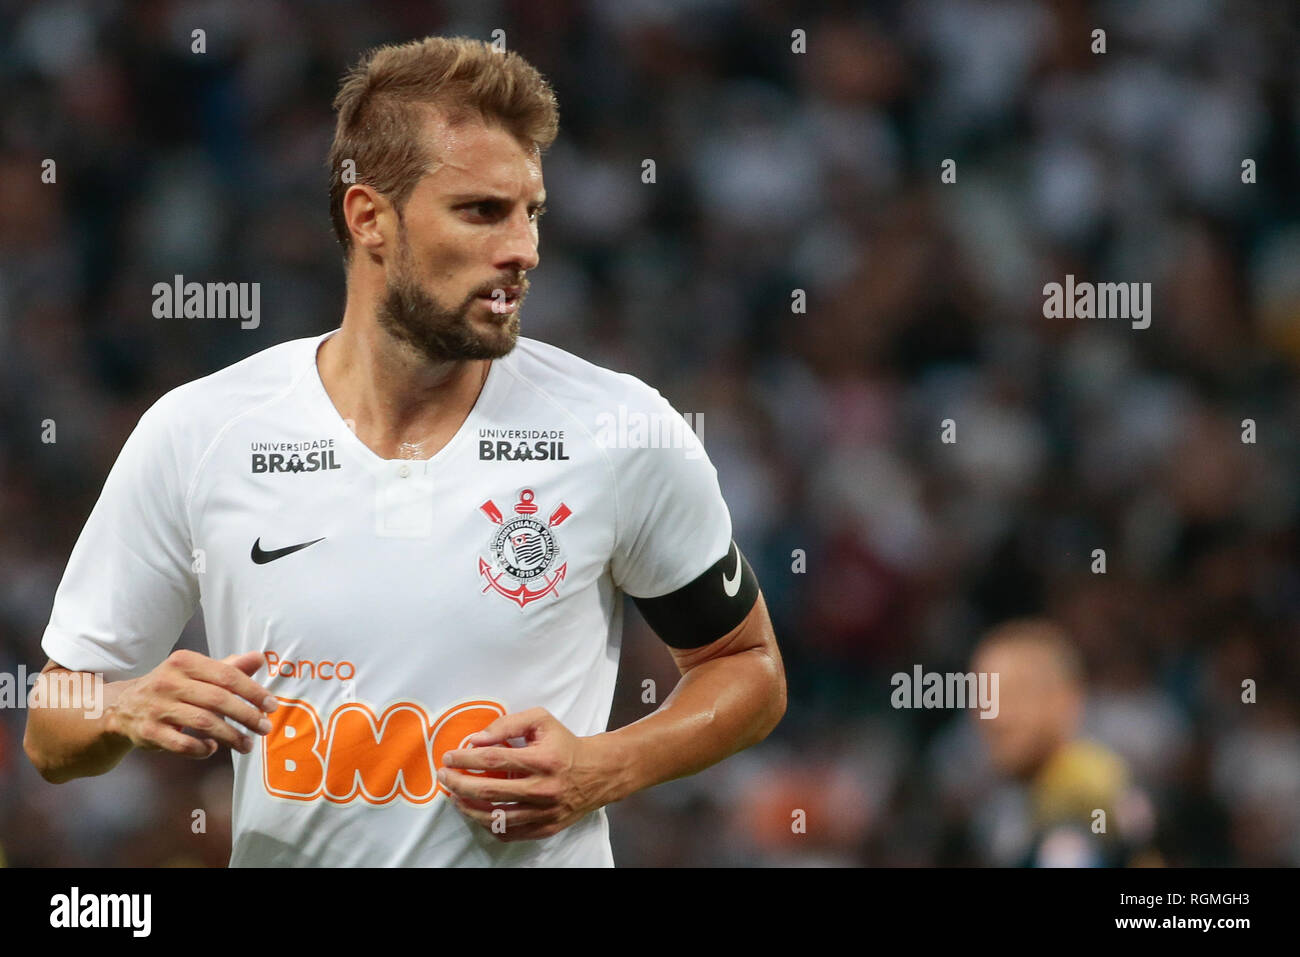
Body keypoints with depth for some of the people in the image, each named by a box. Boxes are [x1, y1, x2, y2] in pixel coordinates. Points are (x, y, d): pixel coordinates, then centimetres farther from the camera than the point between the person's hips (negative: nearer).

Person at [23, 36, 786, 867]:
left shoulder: (620, 431, -11)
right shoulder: (193, 438, -10)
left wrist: (601, 773, -14)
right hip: (283, 858, 1)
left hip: (540, 848, -1)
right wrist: (129, 712, -23)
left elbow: (750, 670, 2)